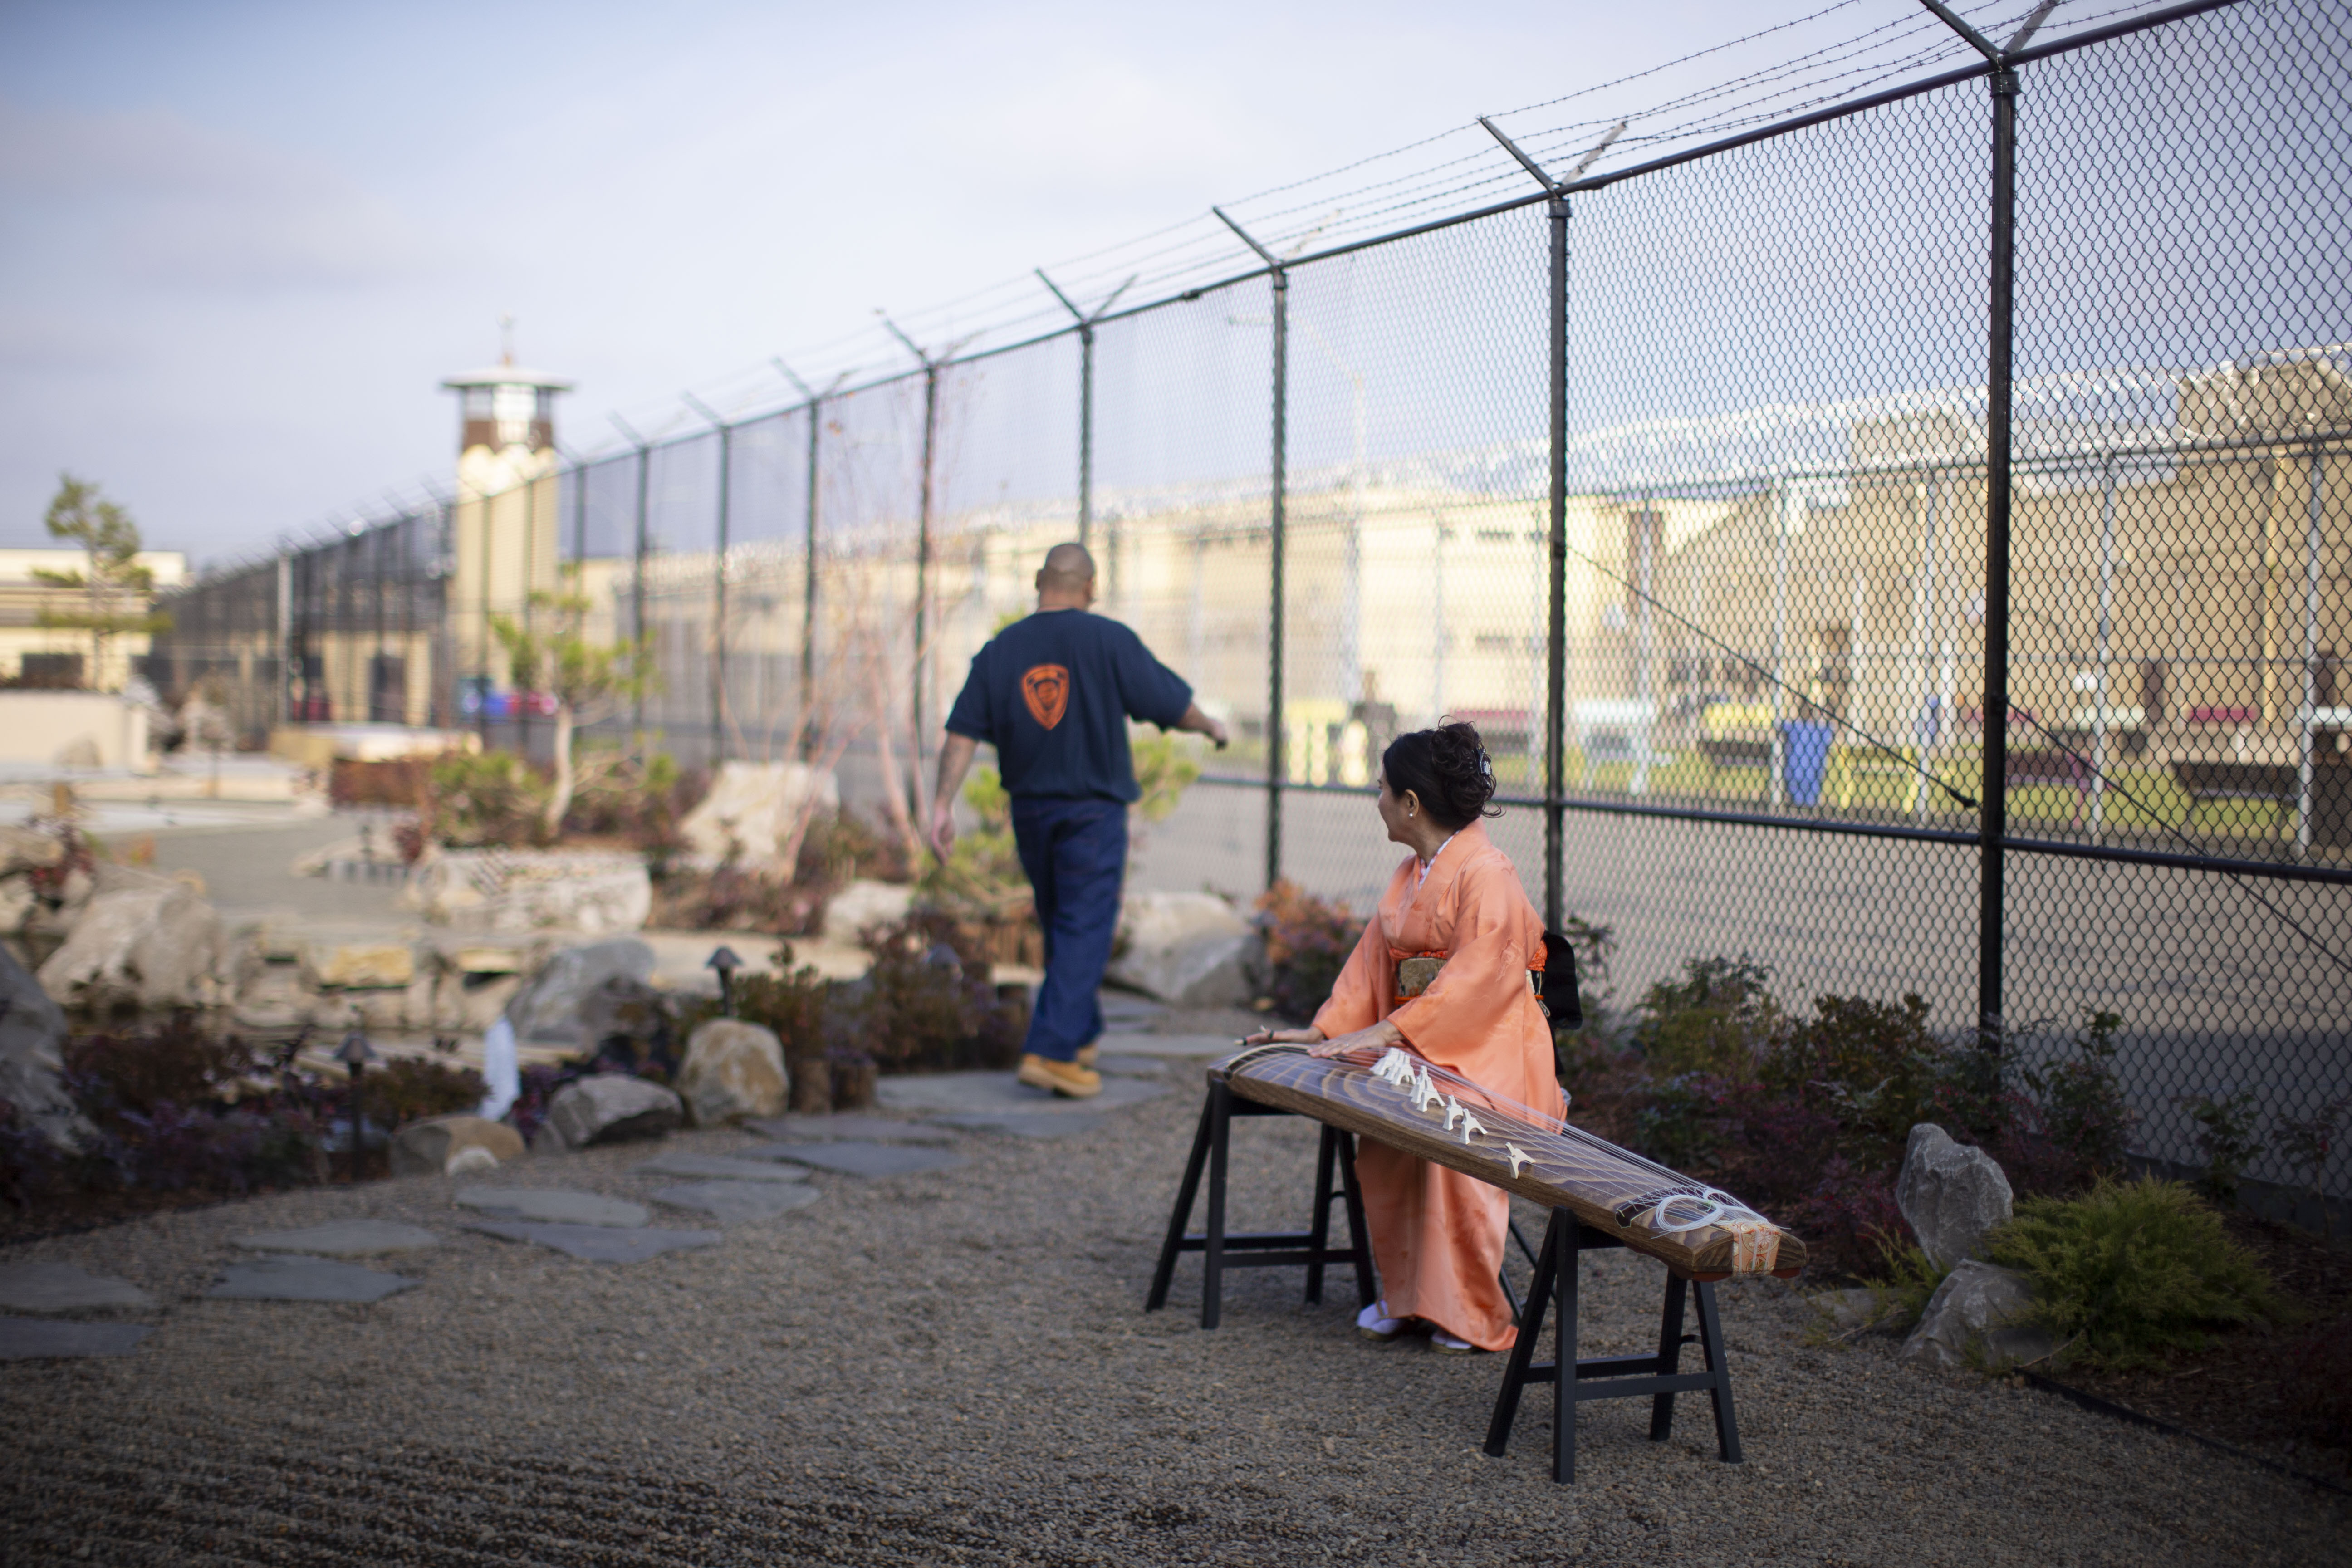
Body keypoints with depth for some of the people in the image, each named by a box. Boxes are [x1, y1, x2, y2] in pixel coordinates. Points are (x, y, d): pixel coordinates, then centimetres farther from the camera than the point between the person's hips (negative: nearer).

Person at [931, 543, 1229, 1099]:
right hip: (1094, 809, -4)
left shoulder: (999, 650, 1)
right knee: (1084, 931, -2)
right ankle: (1050, 1052, -10)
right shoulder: (1108, 640, -9)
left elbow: (961, 734, -4)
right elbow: (1173, 705, -3)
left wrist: (943, 804, -3)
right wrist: (1211, 727, 17)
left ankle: (1079, 1038, 29)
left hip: (1030, 811, 5)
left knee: (1060, 927, 19)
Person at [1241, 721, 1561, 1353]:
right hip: (1422, 1047, 8)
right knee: (1380, 1137, -18)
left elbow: (1476, 980, -24)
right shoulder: (1411, 873, 15)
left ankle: (1474, 1316, -16)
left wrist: (1384, 1034, -28)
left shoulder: (1487, 875, -15)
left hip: (1490, 1051, -8)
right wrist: (1325, 1030, 3)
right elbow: (1374, 957, 15)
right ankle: (1406, 1295, -3)